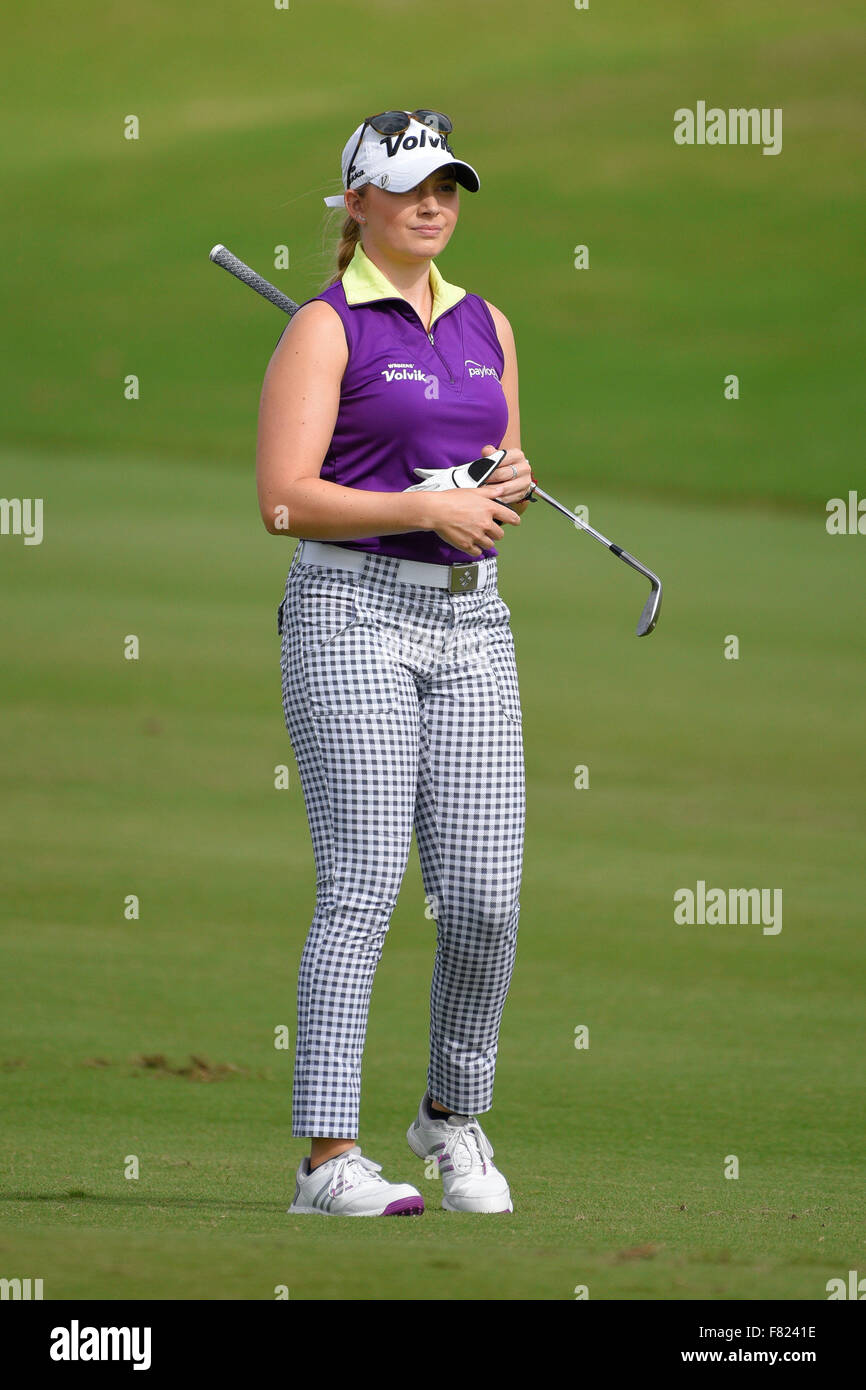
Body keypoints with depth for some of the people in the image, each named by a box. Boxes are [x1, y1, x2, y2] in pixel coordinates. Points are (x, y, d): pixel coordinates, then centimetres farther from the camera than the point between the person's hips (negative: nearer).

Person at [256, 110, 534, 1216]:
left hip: (470, 622, 6)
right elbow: (284, 501, -10)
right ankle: (328, 1159, -14)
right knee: (362, 886, -13)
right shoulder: (325, 329, -3)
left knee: (485, 895, -1)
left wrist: (513, 485, 2)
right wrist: (425, 509, -18)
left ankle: (453, 1115, 21)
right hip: (354, 613, -6)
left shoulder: (484, 326, 17)